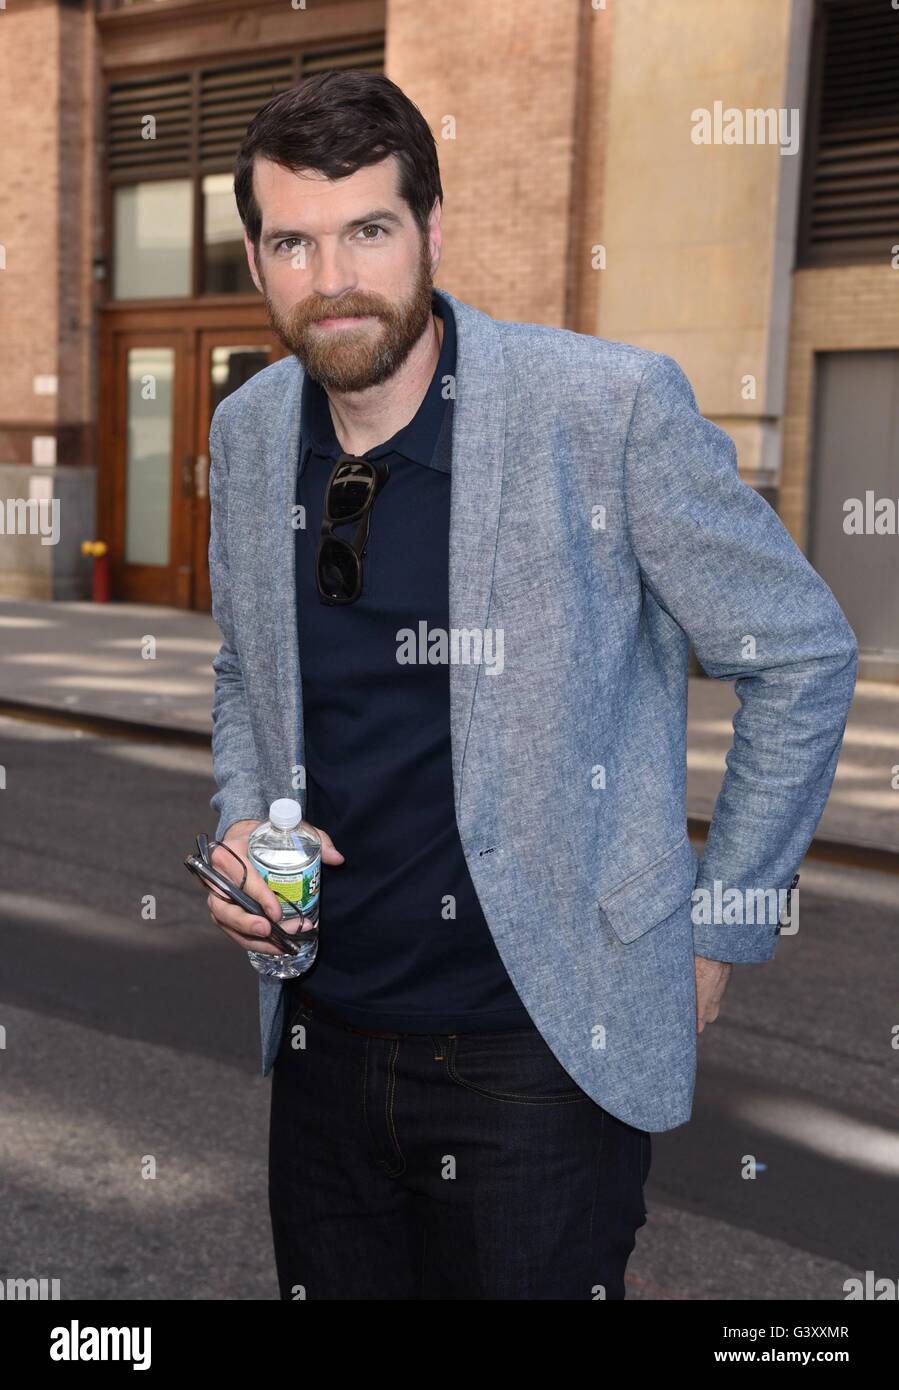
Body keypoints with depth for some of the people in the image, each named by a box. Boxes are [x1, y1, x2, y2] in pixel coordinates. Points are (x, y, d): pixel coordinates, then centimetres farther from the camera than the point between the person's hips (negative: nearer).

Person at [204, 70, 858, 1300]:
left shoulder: (610, 406, -16)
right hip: (322, 1037, 5)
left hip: (549, 1051, -5)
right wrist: (243, 828, -1)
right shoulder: (248, 432, 2)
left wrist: (715, 929, -4)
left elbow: (803, 658, -7)